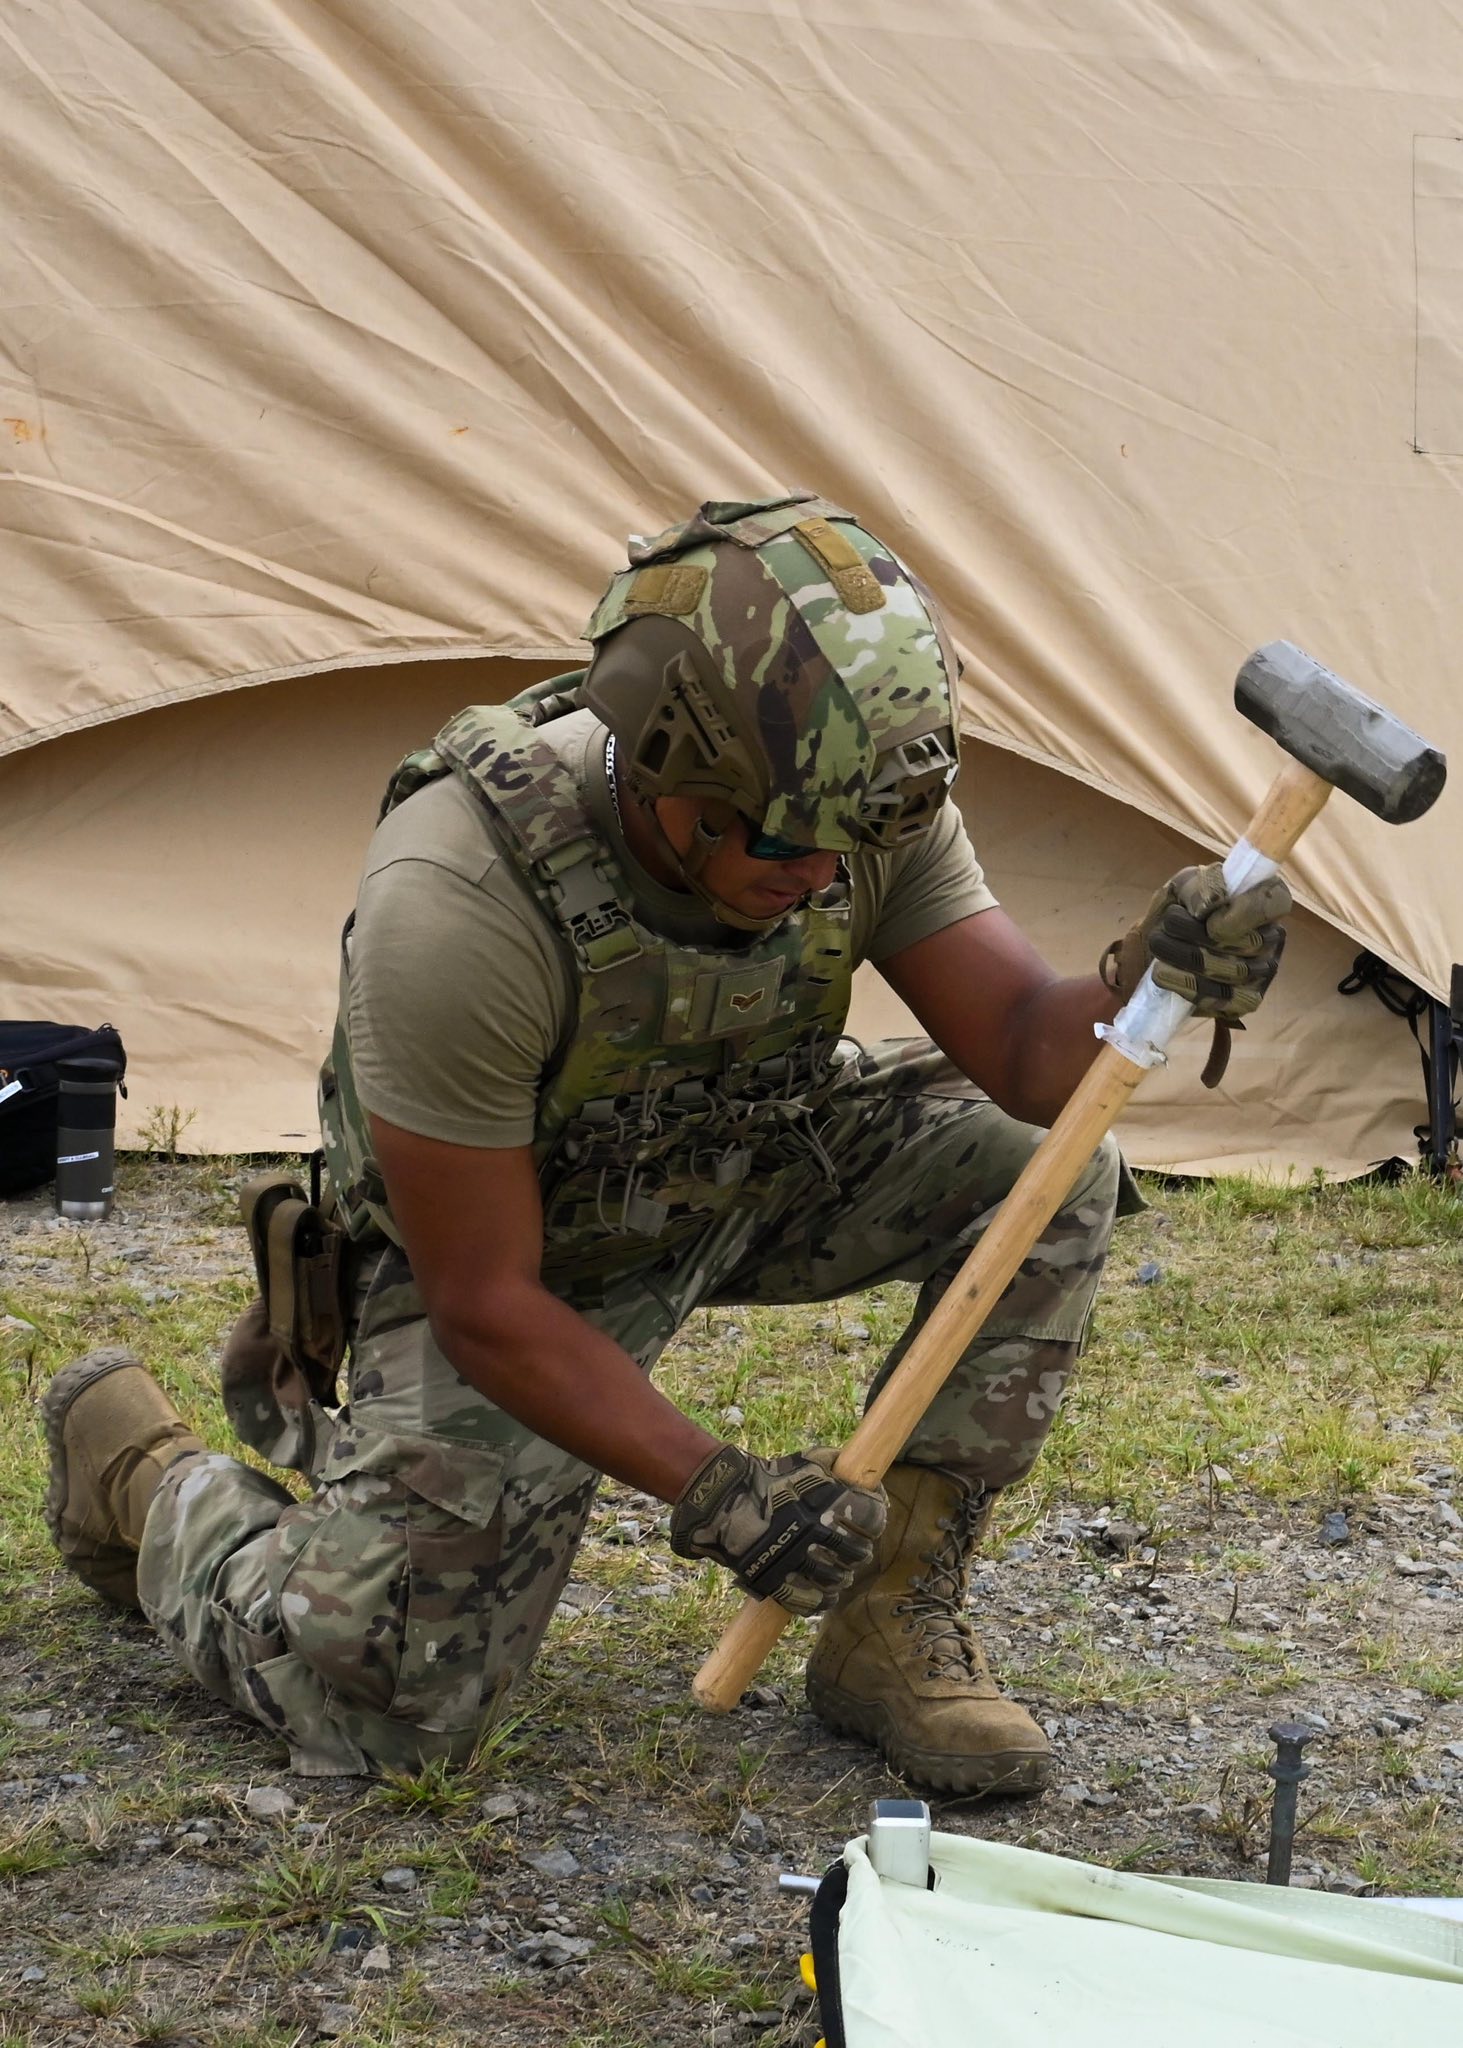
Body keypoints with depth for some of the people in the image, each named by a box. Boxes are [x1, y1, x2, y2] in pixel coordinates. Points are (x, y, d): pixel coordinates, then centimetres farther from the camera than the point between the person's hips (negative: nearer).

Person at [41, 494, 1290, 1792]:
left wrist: (1146, 984, -42)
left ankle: (890, 1627, -5)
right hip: (524, 1252, -5)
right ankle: (137, 1462, 16)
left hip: (741, 1171, 5)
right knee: (382, 1697, -14)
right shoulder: (456, 907, -37)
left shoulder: (863, 811, -22)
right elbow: (485, 1303, -29)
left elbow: (1025, 1057, -19)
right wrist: (715, 1491, -34)